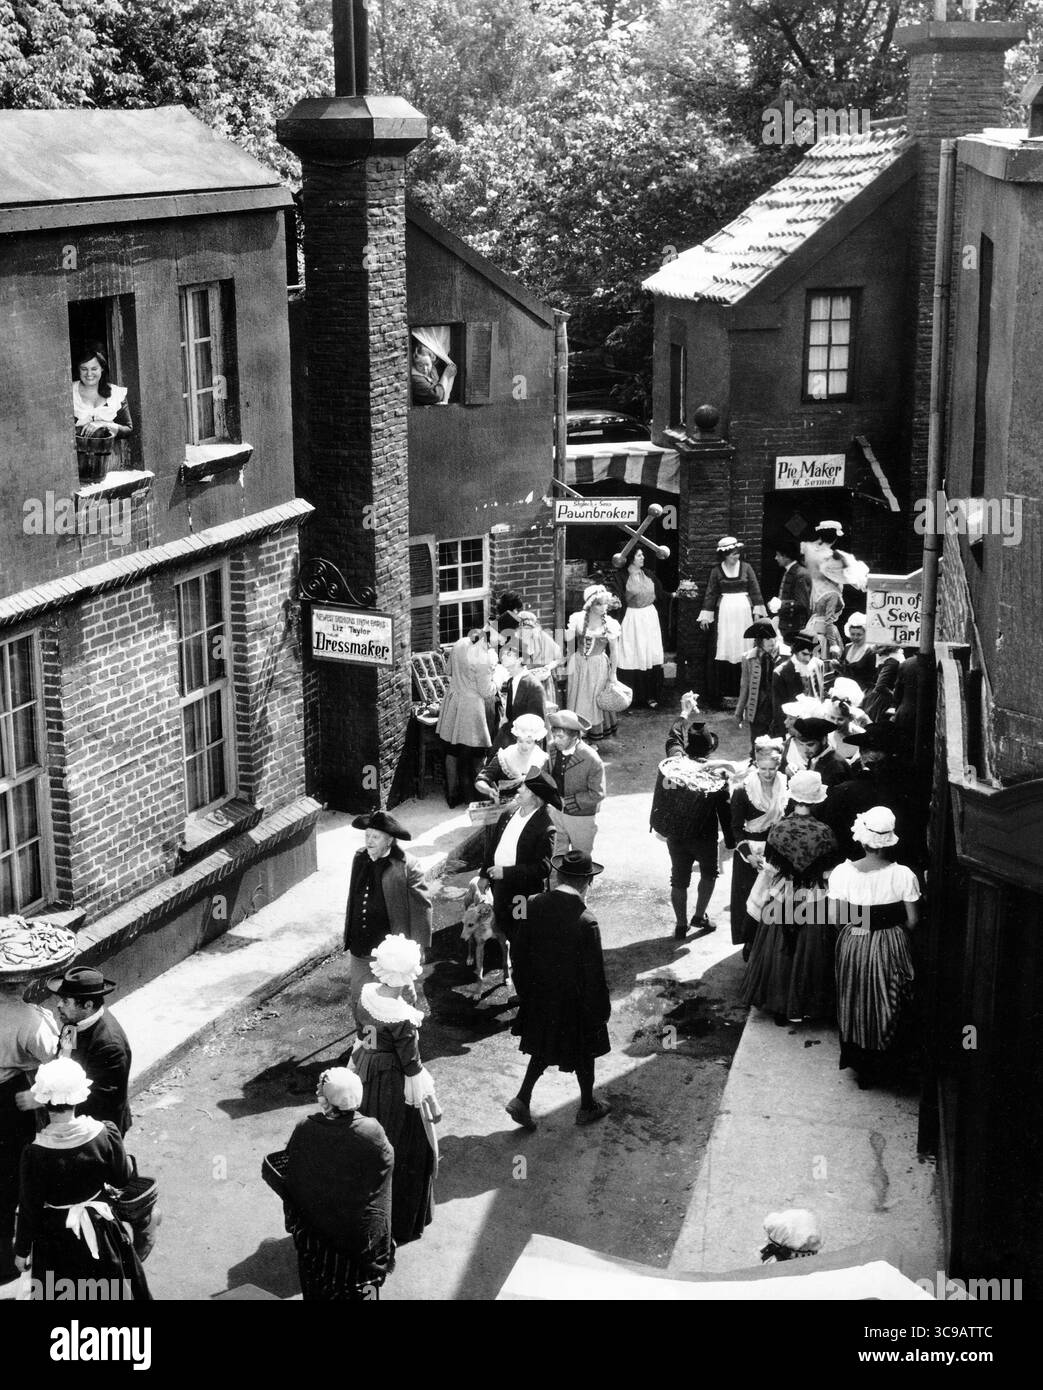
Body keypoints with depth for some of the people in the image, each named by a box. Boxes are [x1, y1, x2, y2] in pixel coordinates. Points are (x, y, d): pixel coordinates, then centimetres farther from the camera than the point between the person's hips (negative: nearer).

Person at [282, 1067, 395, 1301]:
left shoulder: (304, 1130, -22)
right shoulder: (371, 1132, -25)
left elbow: (291, 1177, -8)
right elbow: (387, 1161, -5)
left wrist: (293, 1218, 9)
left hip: (313, 1227, 1)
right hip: (355, 1227, -1)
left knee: (316, 1286, 23)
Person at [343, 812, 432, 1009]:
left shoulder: (407, 867, -15)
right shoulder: (359, 858, 4)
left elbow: (422, 906, -10)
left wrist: (417, 947, -10)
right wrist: (348, 936, 17)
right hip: (360, 948, 5)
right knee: (358, 998, 11)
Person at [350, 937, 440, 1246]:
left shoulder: (366, 993, -12)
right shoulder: (402, 1018, -32)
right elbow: (411, 1065, -22)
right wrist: (431, 1105, -9)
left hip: (366, 1070, 7)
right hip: (393, 1083, -7)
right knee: (402, 1150, 12)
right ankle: (400, 1224, 27)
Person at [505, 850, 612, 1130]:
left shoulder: (533, 905, -14)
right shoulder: (586, 921, -28)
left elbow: (519, 950, -2)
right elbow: (594, 973, -20)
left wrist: (524, 989, 12)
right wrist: (602, 1010, -6)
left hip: (539, 993, 4)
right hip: (574, 1001, -4)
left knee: (544, 1048, 25)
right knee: (584, 1053, 18)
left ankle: (522, 1099, 20)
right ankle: (587, 1107, 36)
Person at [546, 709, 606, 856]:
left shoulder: (591, 760, -26)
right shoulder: (554, 750, -9)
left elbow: (597, 794, -22)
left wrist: (566, 801, -25)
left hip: (581, 817, -4)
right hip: (557, 811, 5)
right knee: (558, 856, 18)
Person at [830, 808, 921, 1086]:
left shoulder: (842, 872, -17)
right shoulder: (903, 875, -19)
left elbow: (835, 918, -11)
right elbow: (912, 922, -11)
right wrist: (894, 928, 9)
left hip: (852, 946, 1)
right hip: (890, 948, -1)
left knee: (853, 1002, 24)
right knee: (884, 1008, 19)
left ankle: (853, 1057, 40)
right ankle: (876, 1067, 32)